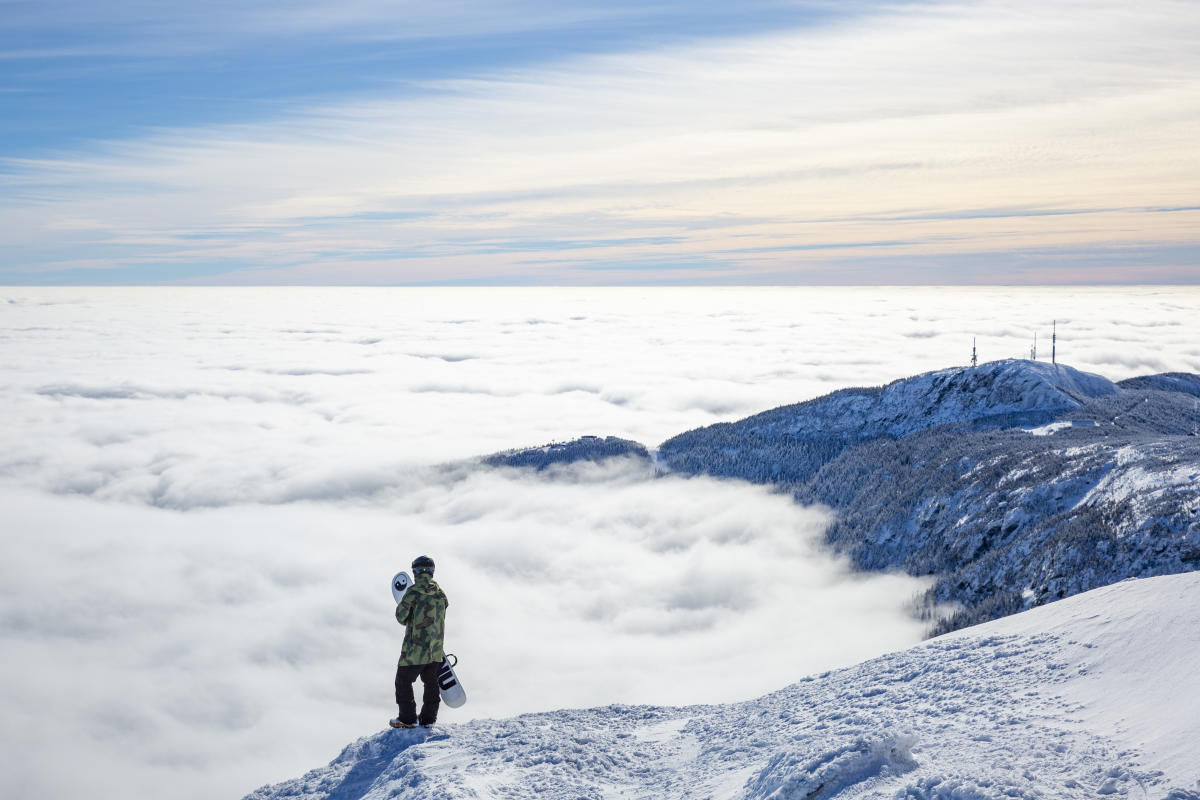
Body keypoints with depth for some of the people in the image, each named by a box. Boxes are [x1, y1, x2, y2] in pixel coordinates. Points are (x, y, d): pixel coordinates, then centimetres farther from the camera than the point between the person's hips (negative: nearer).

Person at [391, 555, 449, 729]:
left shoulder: (413, 592, -14)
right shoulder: (440, 593, 4)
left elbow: (401, 617, -8)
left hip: (415, 647, -6)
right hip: (436, 649, 6)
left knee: (403, 681, 8)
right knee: (431, 682, 16)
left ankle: (407, 718, 8)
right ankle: (428, 718, 18)